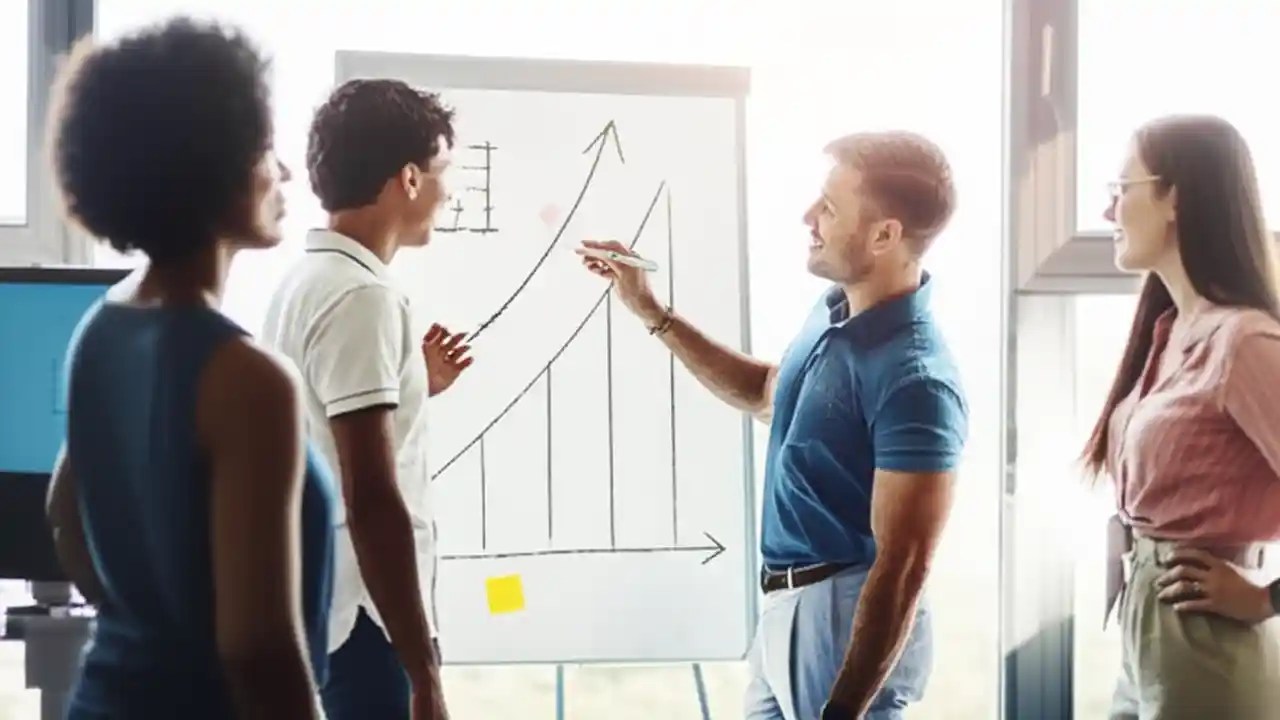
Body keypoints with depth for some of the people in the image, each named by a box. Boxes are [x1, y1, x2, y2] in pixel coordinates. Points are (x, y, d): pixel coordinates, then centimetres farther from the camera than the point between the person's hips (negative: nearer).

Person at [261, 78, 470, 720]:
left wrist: (410, 387, 17)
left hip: (319, 613, 10)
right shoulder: (362, 297, -18)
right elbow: (371, 501, -24)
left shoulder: (309, 281, 11)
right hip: (364, 626, -10)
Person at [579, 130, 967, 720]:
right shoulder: (834, 310, 3)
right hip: (785, 605, 9)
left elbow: (903, 566, -25)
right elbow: (765, 392, 24)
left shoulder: (914, 379, -25)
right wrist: (652, 312, 16)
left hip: (849, 618, -9)